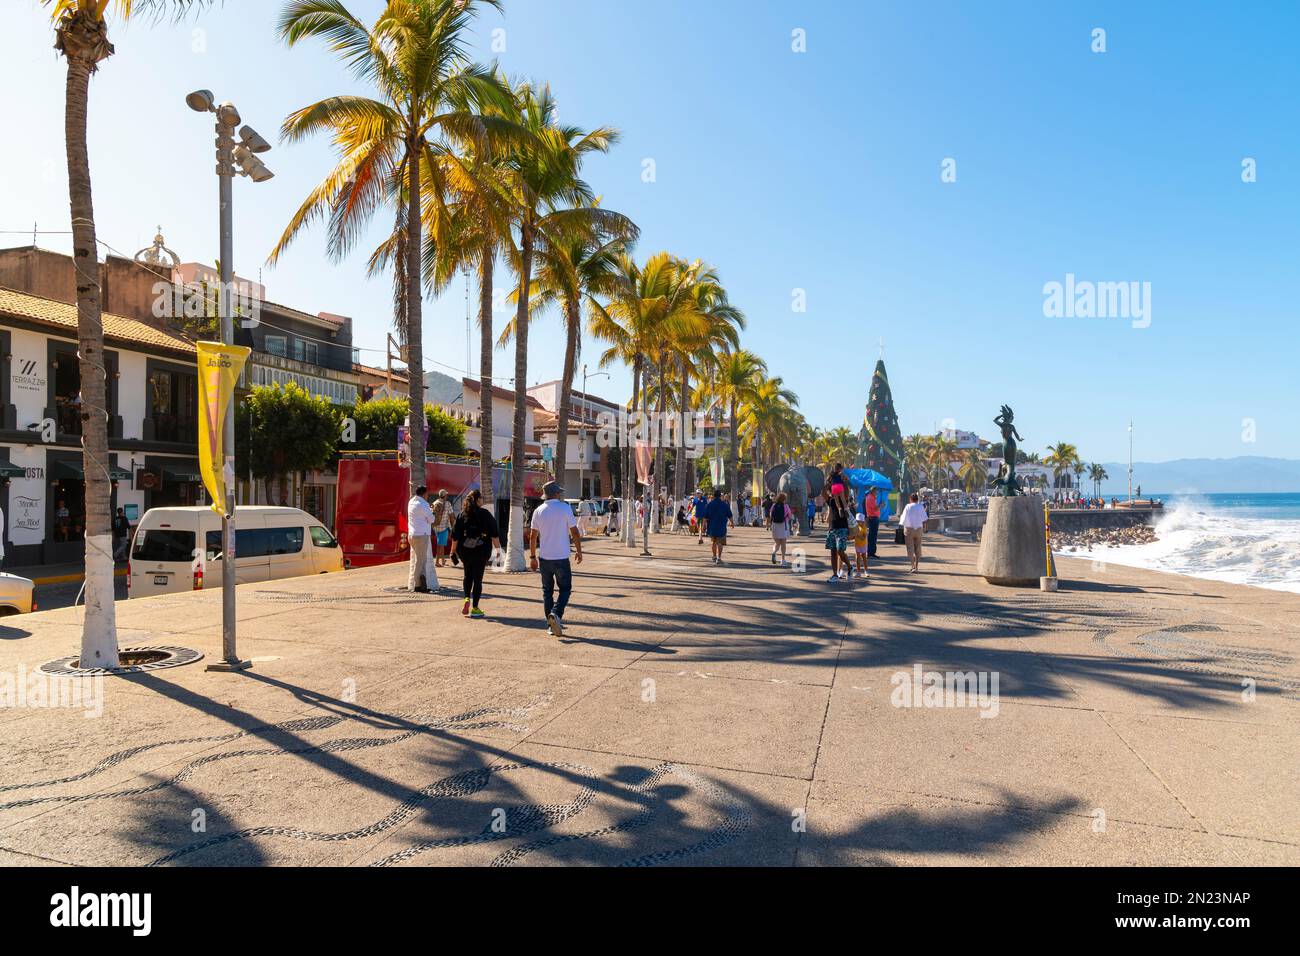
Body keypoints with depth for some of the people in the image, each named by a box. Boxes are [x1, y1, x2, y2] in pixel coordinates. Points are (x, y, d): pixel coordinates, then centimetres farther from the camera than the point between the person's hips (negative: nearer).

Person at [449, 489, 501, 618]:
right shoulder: (485, 514, -5)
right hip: (481, 551, -3)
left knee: (468, 576, 22)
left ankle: (467, 599, 6)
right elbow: (494, 533, -7)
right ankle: (474, 608, 4)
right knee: (478, 578, 2)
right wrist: (498, 547, 0)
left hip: (465, 551, 3)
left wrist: (453, 551, 10)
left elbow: (455, 535, 3)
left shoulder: (462, 514, 2)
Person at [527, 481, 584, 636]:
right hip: (561, 558, -3)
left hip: (544, 558, 4)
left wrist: (533, 556, 16)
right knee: (565, 589, 8)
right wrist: (579, 551, 6)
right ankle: (556, 614, -15)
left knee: (547, 591, 13)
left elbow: (533, 536, 6)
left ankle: (551, 624, 12)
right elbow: (574, 532, -6)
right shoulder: (565, 508, -7)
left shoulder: (538, 511, 4)